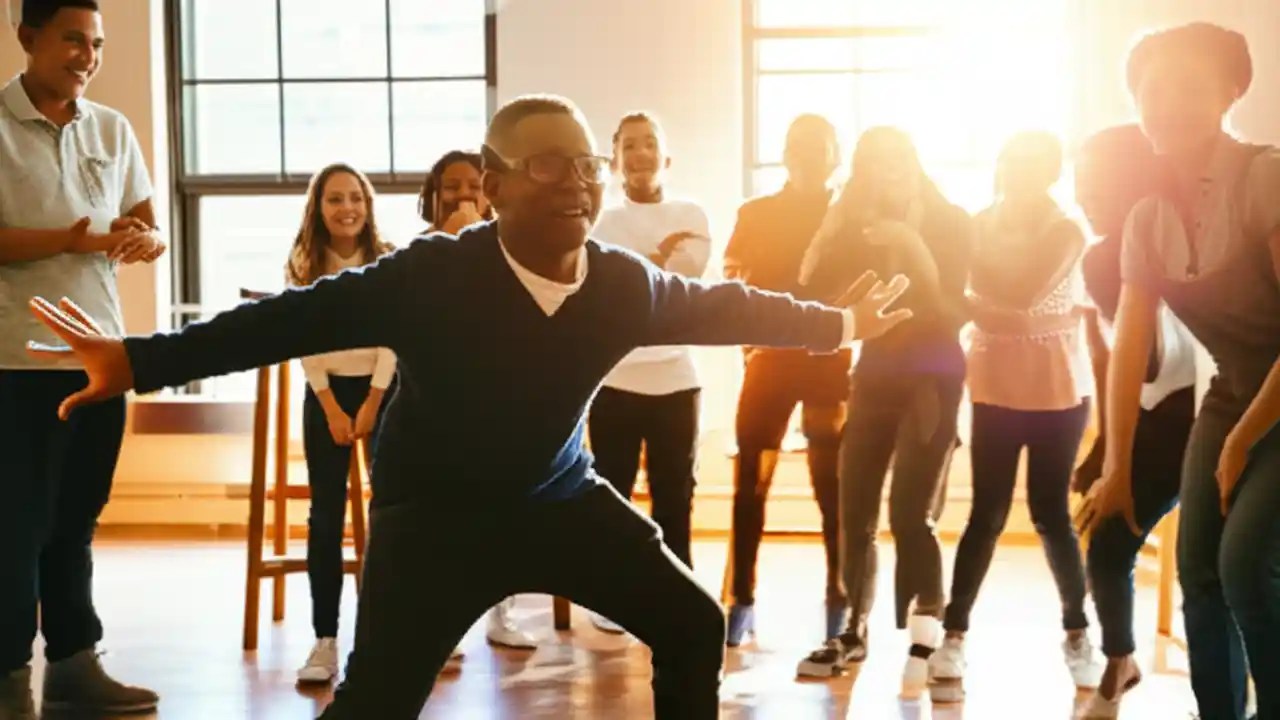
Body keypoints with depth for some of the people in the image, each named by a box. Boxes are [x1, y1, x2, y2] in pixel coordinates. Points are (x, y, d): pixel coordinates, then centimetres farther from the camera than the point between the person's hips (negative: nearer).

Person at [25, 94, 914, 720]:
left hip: (561, 497, 5)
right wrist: (139, 361, -29)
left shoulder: (627, 284, -12)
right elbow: (299, 315, -25)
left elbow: (720, 305, 5)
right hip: (435, 514, -5)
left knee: (693, 623, 6)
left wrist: (836, 322, 17)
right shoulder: (431, 276, -25)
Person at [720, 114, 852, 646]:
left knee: (832, 483, 0)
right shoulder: (755, 215, 9)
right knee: (750, 479, -3)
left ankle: (839, 600, 9)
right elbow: (735, 288, 3)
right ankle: (742, 599, 4)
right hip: (771, 357, 1)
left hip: (832, 361, -1)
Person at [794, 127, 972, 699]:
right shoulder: (859, 231, 6)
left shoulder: (950, 225, -3)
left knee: (910, 514, -14)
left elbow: (954, 311, -13)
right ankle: (853, 632, 17)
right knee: (854, 512, 4)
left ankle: (925, 645, -8)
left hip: (932, 378, -4)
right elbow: (815, 291, -5)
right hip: (874, 375, 4)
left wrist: (918, 256, -24)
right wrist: (839, 233, -14)